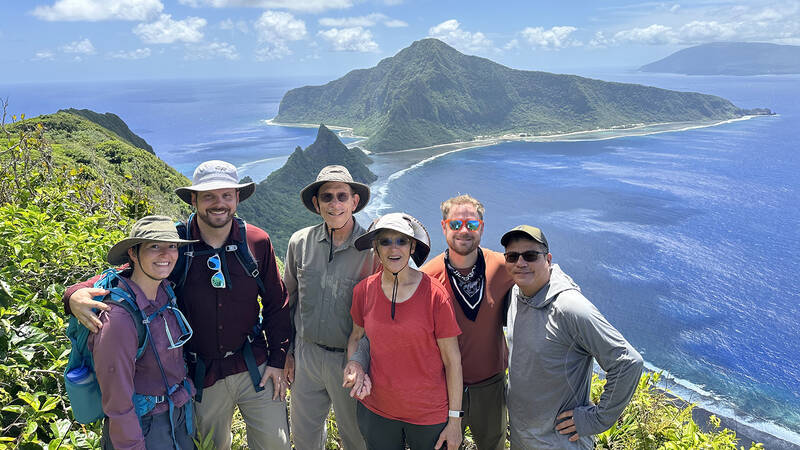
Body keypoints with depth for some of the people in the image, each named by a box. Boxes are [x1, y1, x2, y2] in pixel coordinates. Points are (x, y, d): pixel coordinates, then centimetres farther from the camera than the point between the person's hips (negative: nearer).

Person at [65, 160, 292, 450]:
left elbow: (276, 304, 1)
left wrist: (277, 360, 0)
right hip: (202, 376, 0)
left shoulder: (257, 242, -8)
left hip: (254, 368, 1)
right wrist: (77, 294, -30)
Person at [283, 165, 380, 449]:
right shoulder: (300, 242, -3)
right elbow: (289, 300, 9)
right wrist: (286, 353, 11)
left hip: (350, 359, -3)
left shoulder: (372, 248, -14)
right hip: (306, 355, 3)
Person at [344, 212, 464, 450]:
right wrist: (354, 363, -8)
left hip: (430, 415, -3)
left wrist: (455, 420, -8)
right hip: (376, 411, 3)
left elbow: (452, 360, -10)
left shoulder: (434, 294, -15)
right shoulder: (363, 290, -6)